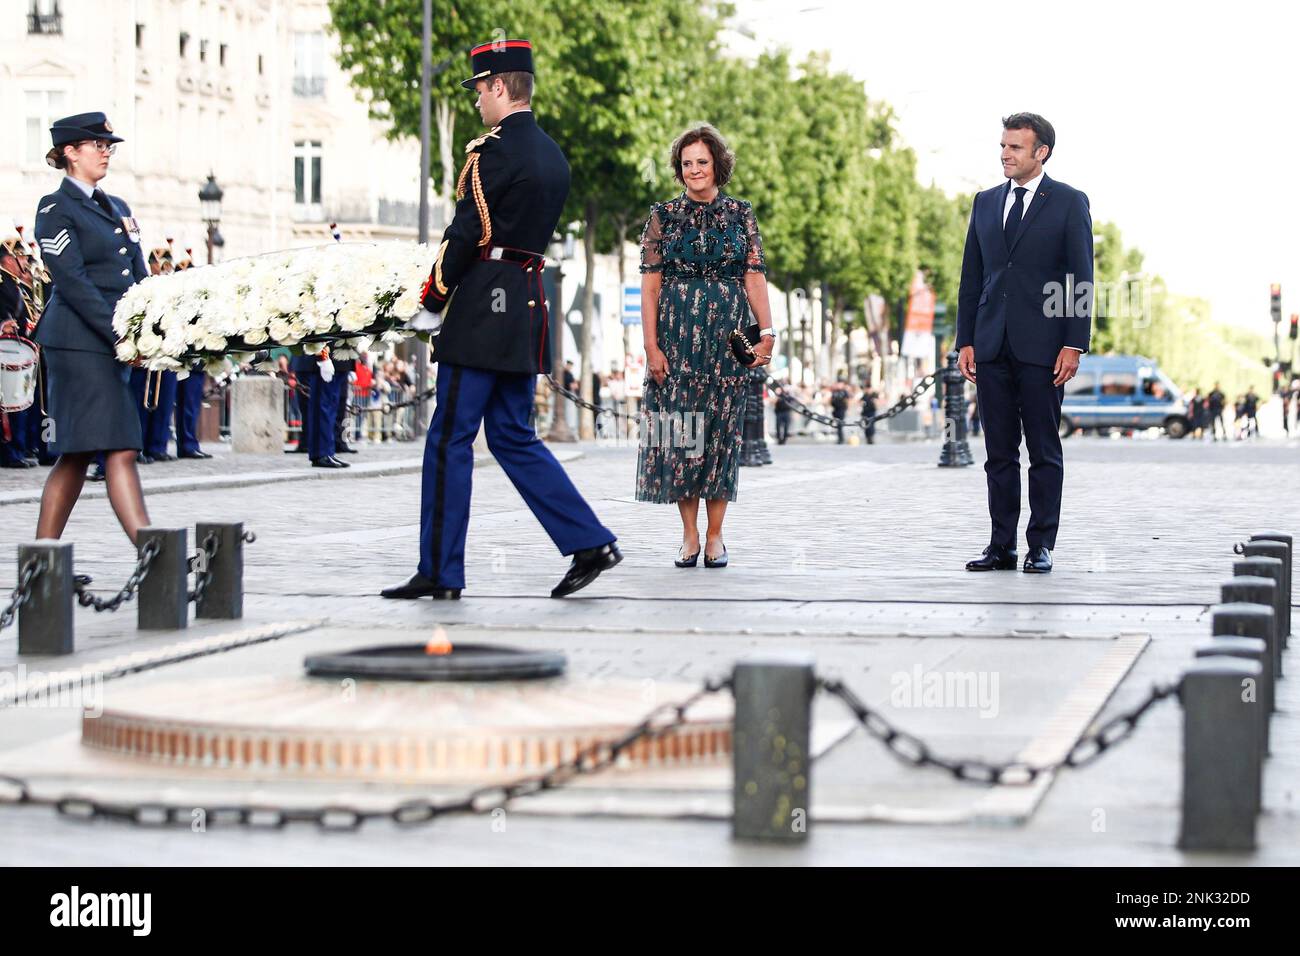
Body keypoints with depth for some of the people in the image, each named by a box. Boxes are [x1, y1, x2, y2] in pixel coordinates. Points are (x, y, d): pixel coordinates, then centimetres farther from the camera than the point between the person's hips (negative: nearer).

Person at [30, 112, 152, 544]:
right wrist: (120, 334, -19)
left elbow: (139, 278, 17)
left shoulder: (117, 208, 19)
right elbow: (72, 282, -13)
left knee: (77, 452, 8)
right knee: (120, 448, -13)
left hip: (113, 343, 8)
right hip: (79, 342, -8)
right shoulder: (56, 209, -3)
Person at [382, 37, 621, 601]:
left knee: (450, 440, -2)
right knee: (513, 438, 14)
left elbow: (465, 234, -15)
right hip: (527, 316, 9)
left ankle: (440, 573, 1)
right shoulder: (553, 156, 15)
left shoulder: (494, 151, -13)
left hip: (482, 312, -9)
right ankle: (590, 543, 7)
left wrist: (431, 304, -5)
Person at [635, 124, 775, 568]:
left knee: (722, 429, 0)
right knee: (680, 428, -2)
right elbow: (650, 285, 2)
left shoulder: (741, 214, 8)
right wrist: (652, 346, -7)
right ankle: (689, 535, 5)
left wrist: (766, 332, -9)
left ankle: (715, 535, 6)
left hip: (727, 336, 0)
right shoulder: (663, 216, 6)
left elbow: (755, 278, 3)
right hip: (676, 335, 0)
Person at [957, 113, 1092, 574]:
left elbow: (1081, 276, -3)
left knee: (1044, 452, 1)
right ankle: (1001, 546, 11)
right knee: (999, 453, 7)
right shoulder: (986, 202, 13)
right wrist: (966, 341, 7)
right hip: (992, 346, 4)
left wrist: (1074, 344, -10)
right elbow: (971, 276, 14)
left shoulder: (1069, 202, 0)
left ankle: (1041, 547, 6)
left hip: (1042, 347, -4)